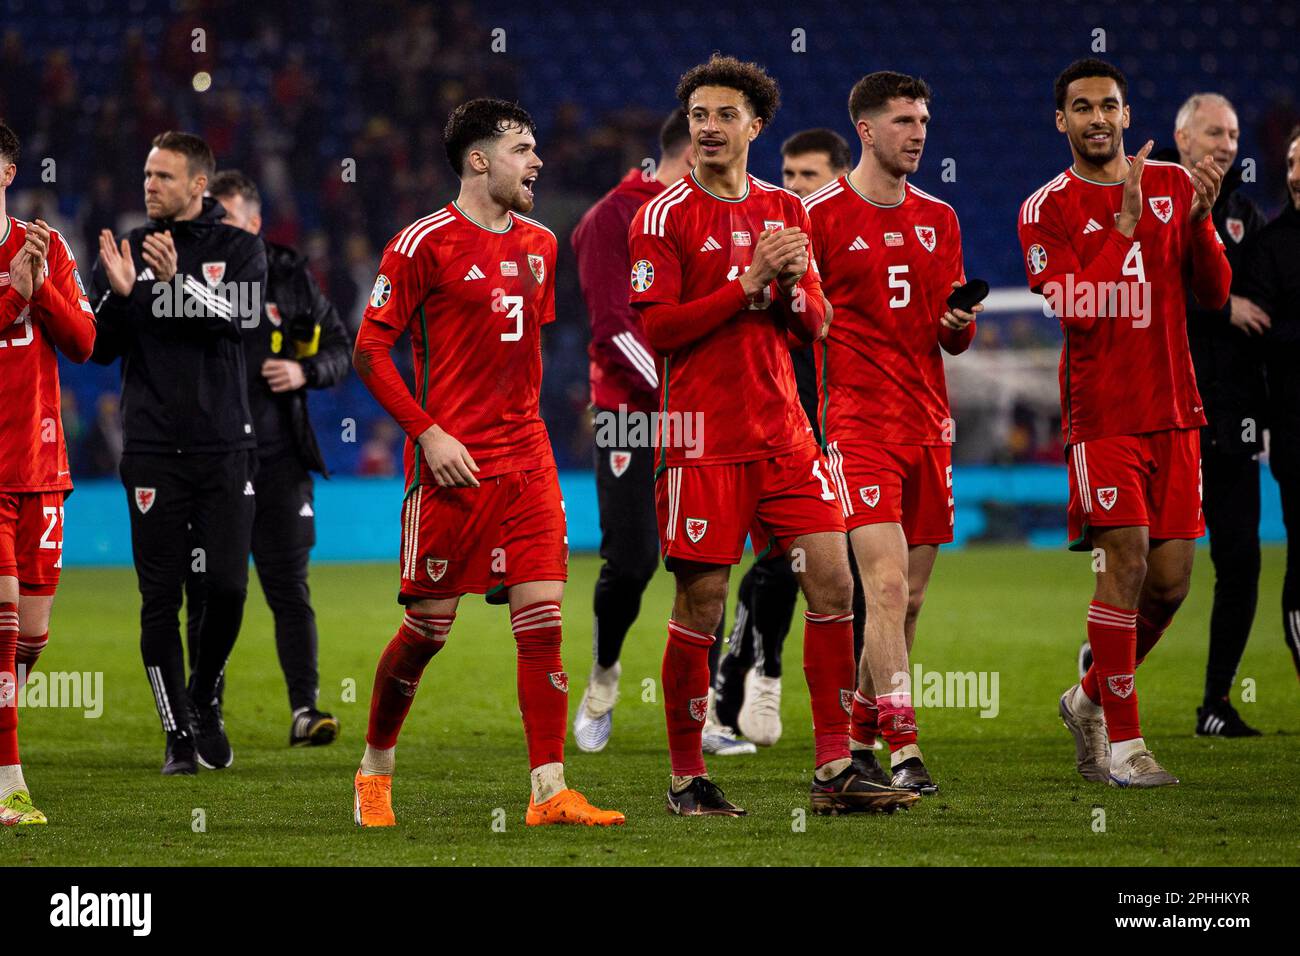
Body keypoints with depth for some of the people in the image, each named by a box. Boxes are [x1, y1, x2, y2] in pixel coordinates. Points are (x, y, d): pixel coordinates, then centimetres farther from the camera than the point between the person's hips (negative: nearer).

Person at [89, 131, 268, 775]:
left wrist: (177, 283, -28)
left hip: (223, 445, -1)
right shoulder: (125, 252, 8)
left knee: (227, 586, -5)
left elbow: (241, 318, -14)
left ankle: (204, 699, 21)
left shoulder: (239, 250, 4)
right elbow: (100, 349, 2)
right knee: (160, 596, -2)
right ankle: (179, 736, 5)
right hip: (152, 450, 1)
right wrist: (120, 294, -16)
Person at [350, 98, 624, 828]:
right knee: (428, 629, 0)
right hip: (452, 465, -6)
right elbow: (371, 350, -7)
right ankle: (375, 772, 20)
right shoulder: (425, 244, -7)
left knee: (544, 621, -4)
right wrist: (429, 432, -14)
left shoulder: (540, 245, 13)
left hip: (526, 460, 6)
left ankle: (550, 792, -5)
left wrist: (525, 423, 16)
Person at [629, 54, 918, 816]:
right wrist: (748, 282, -15)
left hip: (782, 430, 5)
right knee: (703, 603, -3)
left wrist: (792, 282, -9)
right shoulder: (666, 216, -3)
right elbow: (656, 328, -11)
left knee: (833, 582, -3)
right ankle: (686, 777, 8)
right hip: (703, 436, -5)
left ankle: (834, 769, 1)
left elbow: (818, 325, 13)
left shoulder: (785, 209, 13)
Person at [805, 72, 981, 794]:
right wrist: (807, 425, -9)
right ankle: (903, 750, -19)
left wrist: (960, 323, -3)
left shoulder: (939, 219, 14)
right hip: (857, 426, -6)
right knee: (886, 583, -16)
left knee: (910, 597, 8)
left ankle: (859, 740, 22)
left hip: (927, 425, 6)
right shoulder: (821, 216, -3)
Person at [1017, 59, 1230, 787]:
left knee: (1171, 578, 3)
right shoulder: (1047, 209, -1)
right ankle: (1123, 742, -6)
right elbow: (1072, 308, -13)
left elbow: (1215, 294, 8)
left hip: (1173, 411, 4)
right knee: (1125, 560, -13)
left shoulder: (1174, 186, 10)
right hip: (1103, 414, -4)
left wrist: (1201, 219, -9)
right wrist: (1127, 223, -18)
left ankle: (1092, 700, 25)